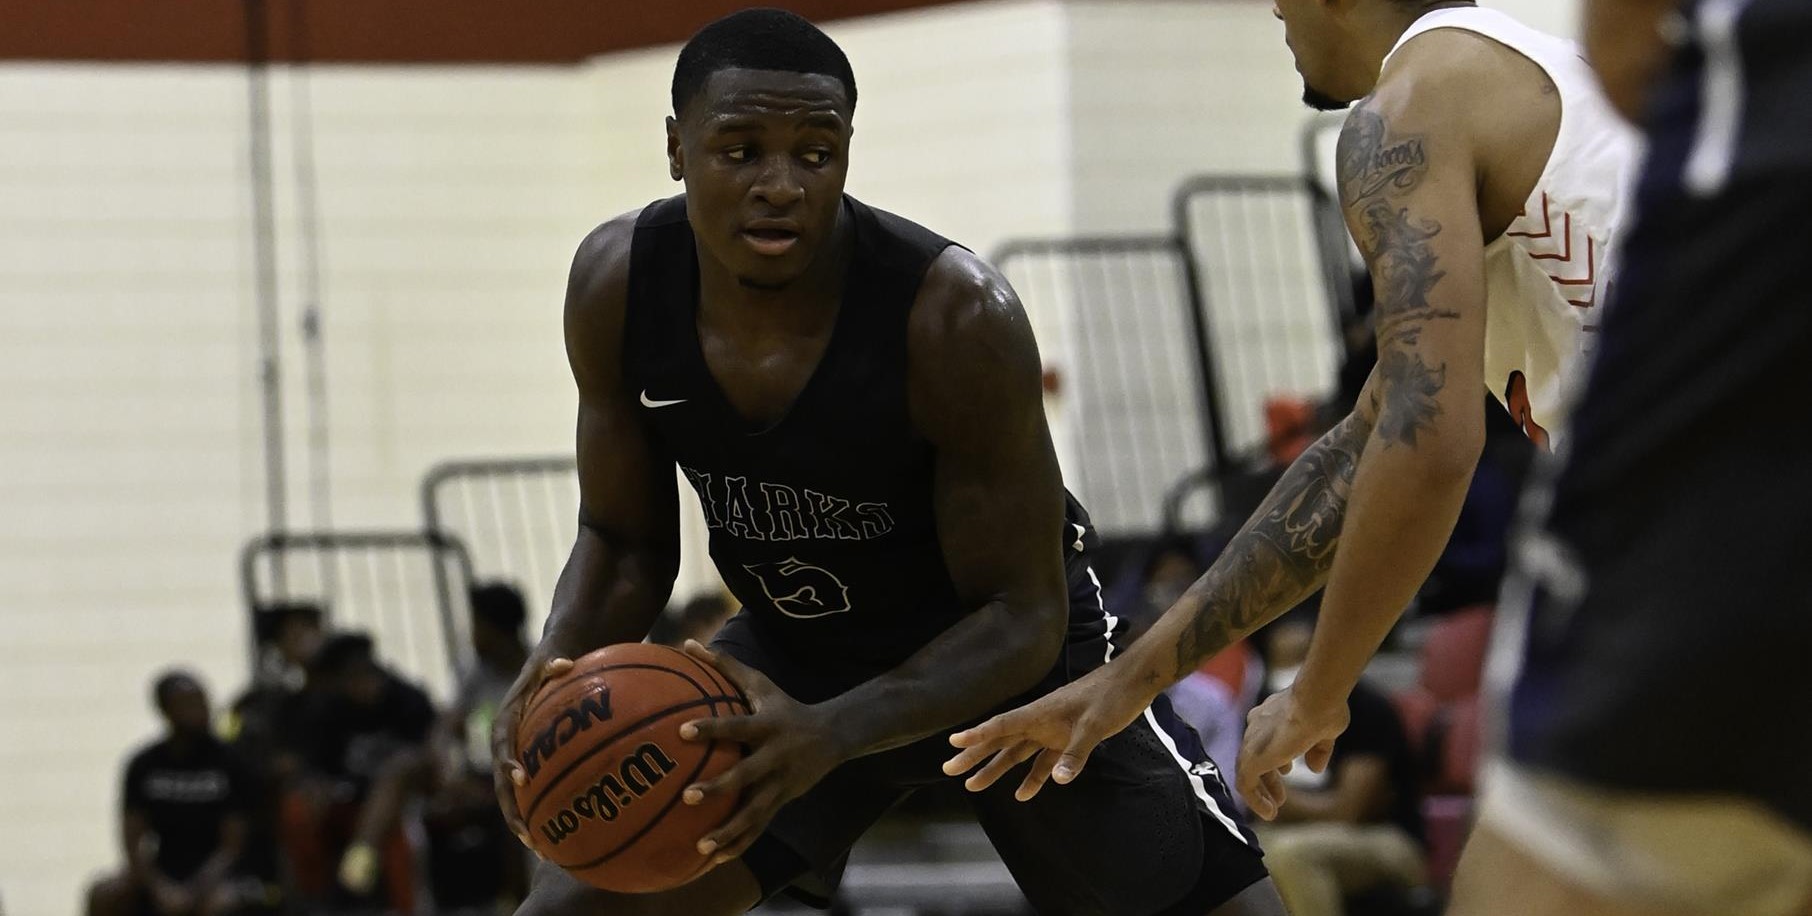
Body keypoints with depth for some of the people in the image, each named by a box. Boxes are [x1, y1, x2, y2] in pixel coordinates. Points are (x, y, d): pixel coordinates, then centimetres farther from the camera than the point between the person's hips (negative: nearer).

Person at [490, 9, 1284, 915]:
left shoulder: (956, 316, -32)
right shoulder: (615, 284, -18)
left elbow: (1022, 618, -26)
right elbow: (624, 541, -3)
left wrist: (827, 735, -43)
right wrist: (555, 673, -26)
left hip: (1008, 659, -3)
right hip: (795, 652, 3)